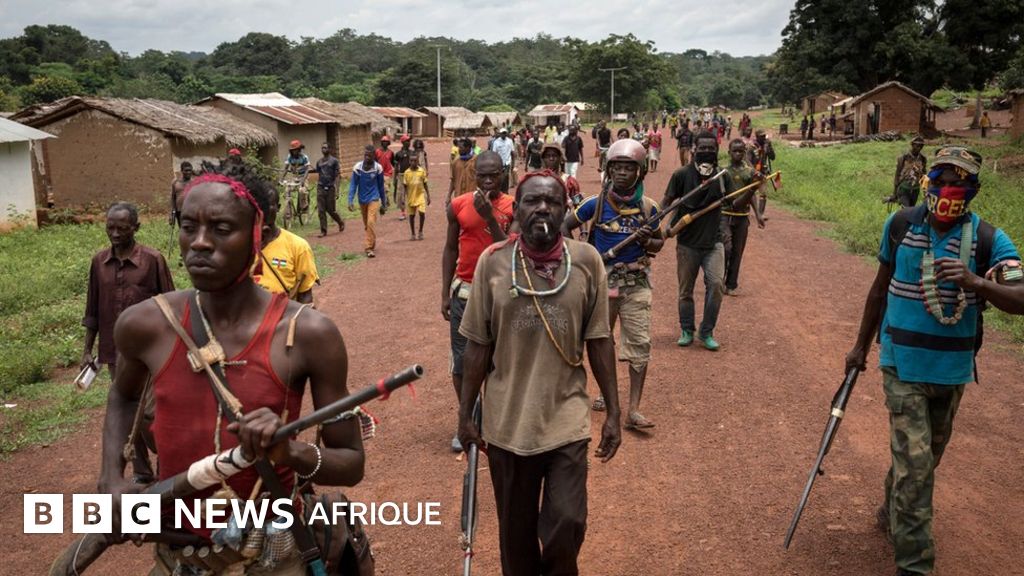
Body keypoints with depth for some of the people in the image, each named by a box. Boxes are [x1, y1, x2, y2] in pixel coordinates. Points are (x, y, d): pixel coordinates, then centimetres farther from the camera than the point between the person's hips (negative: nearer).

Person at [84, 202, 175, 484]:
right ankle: (142, 473, 25)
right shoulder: (99, 262, 3)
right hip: (115, 354, 4)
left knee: (152, 413, -5)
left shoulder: (153, 260, -9)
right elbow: (93, 311, 11)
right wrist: (87, 350, 10)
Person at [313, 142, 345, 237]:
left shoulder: (334, 161, -2)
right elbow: (318, 175, 17)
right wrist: (317, 188, 11)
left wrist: (336, 189, -13)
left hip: (330, 188, -4)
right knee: (321, 211, -1)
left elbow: (338, 176, -5)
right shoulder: (319, 162, 12)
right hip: (321, 188, 4)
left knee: (331, 210, 2)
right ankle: (323, 231, 3)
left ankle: (341, 222, 29)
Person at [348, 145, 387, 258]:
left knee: (371, 222, -18)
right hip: (362, 200, 3)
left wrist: (384, 204, 8)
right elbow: (353, 185, -7)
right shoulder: (357, 167, -10)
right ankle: (371, 243, 37)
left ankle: (369, 248, -13)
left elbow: (381, 186, 2)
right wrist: (350, 201, -16)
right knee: (366, 225, 16)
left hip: (374, 199, -2)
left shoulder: (378, 168, -10)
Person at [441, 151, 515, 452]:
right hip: (464, 292, 2)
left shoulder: (512, 208, -4)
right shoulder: (459, 206, 1)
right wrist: (445, 294, 6)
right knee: (461, 359, 5)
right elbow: (450, 250, 8)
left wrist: (490, 217, -21)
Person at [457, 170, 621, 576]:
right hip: (507, 421, 1)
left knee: (567, 523, -2)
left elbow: (599, 342, 1)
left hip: (567, 419, 0)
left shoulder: (587, 260, -5)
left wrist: (613, 411, 1)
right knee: (516, 529, 14)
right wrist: (465, 413, 3)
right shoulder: (492, 262, -6)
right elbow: (478, 346, 0)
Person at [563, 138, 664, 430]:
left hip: (636, 284, 0)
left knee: (640, 345, -5)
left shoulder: (648, 207, -3)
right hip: (601, 282, 0)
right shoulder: (595, 204, -7)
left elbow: (659, 242, 9)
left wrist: (648, 242, -15)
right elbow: (565, 226, 5)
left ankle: (634, 410, 0)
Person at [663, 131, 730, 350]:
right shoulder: (682, 174, -7)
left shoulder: (722, 176, 1)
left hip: (713, 242, 1)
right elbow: (667, 202, -4)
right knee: (686, 289, 10)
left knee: (716, 284, -11)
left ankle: (706, 332, 5)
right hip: (687, 243, -1)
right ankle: (686, 331, 27)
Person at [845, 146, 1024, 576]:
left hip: (953, 368, 2)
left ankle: (893, 513, 45)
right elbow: (881, 288, 7)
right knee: (914, 460, -8)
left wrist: (974, 282, -38)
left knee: (926, 456, 19)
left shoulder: (989, 240, -8)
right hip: (904, 363, -2)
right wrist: (861, 345, 13)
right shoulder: (901, 225, -4)